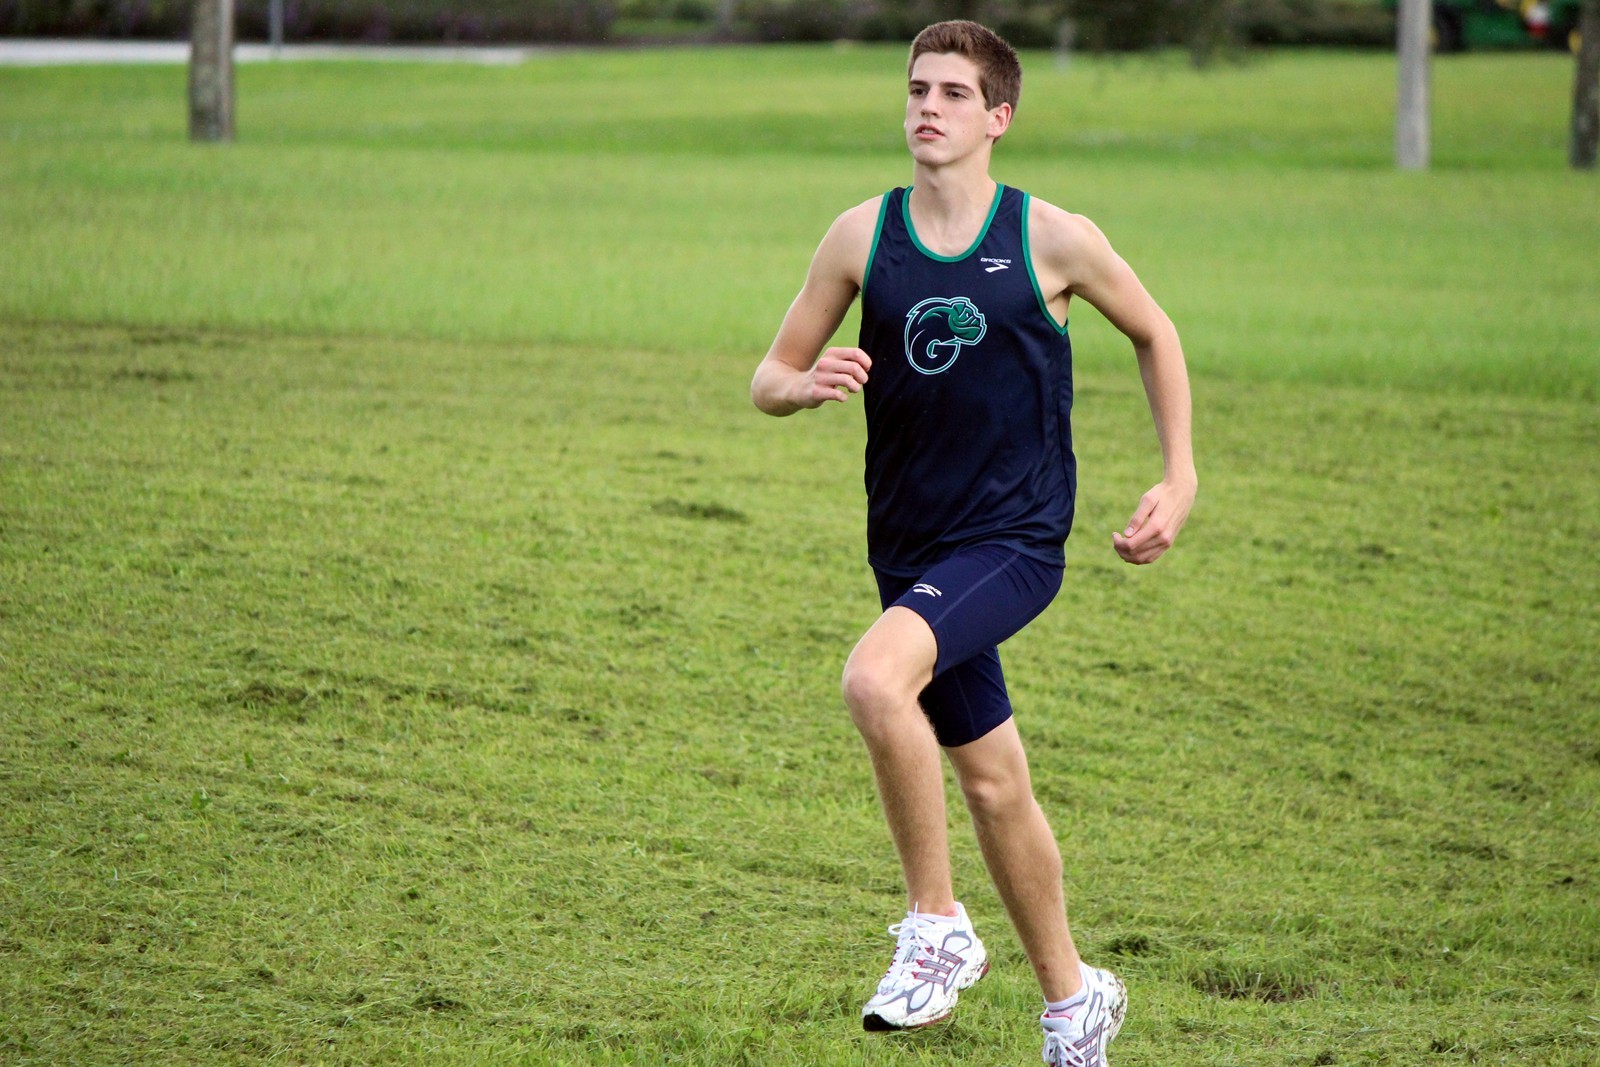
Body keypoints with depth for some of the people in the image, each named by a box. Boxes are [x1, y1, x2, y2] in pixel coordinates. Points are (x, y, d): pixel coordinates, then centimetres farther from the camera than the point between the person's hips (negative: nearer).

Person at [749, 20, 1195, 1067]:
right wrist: (807, 384, -17)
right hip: (911, 546, 4)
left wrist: (1180, 480, 5)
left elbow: (1155, 335, 11)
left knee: (876, 676, -30)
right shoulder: (863, 236, 1)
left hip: (1016, 539, -4)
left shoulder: (1053, 239, -6)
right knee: (992, 783, 13)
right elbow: (769, 379, 7)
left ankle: (937, 925, -14)